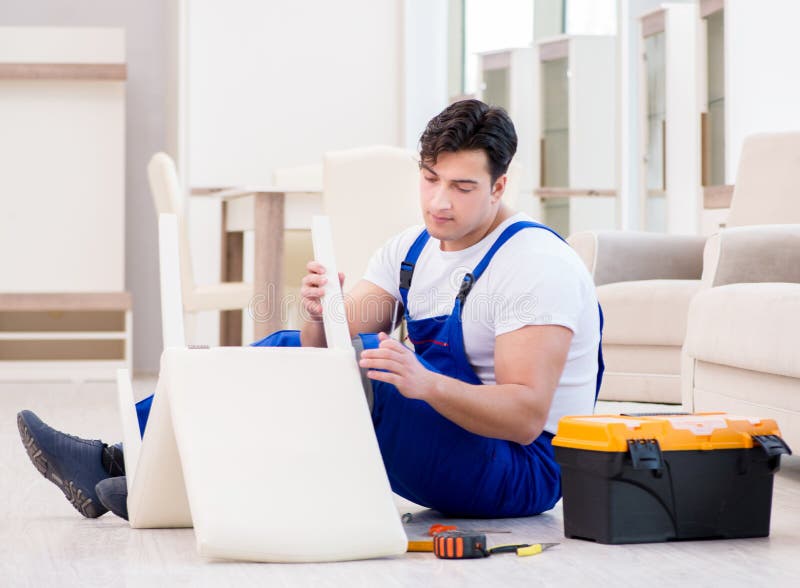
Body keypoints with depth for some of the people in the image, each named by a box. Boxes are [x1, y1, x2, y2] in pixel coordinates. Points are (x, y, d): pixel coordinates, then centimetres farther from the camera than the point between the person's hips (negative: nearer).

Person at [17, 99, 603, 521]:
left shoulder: (537, 266, -18)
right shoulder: (412, 249, 7)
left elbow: (527, 416, -27)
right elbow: (328, 347, -1)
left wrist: (424, 382, -42)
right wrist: (320, 316, -25)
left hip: (522, 471, -8)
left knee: (365, 359, -28)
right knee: (290, 349, 5)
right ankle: (113, 461, -1)